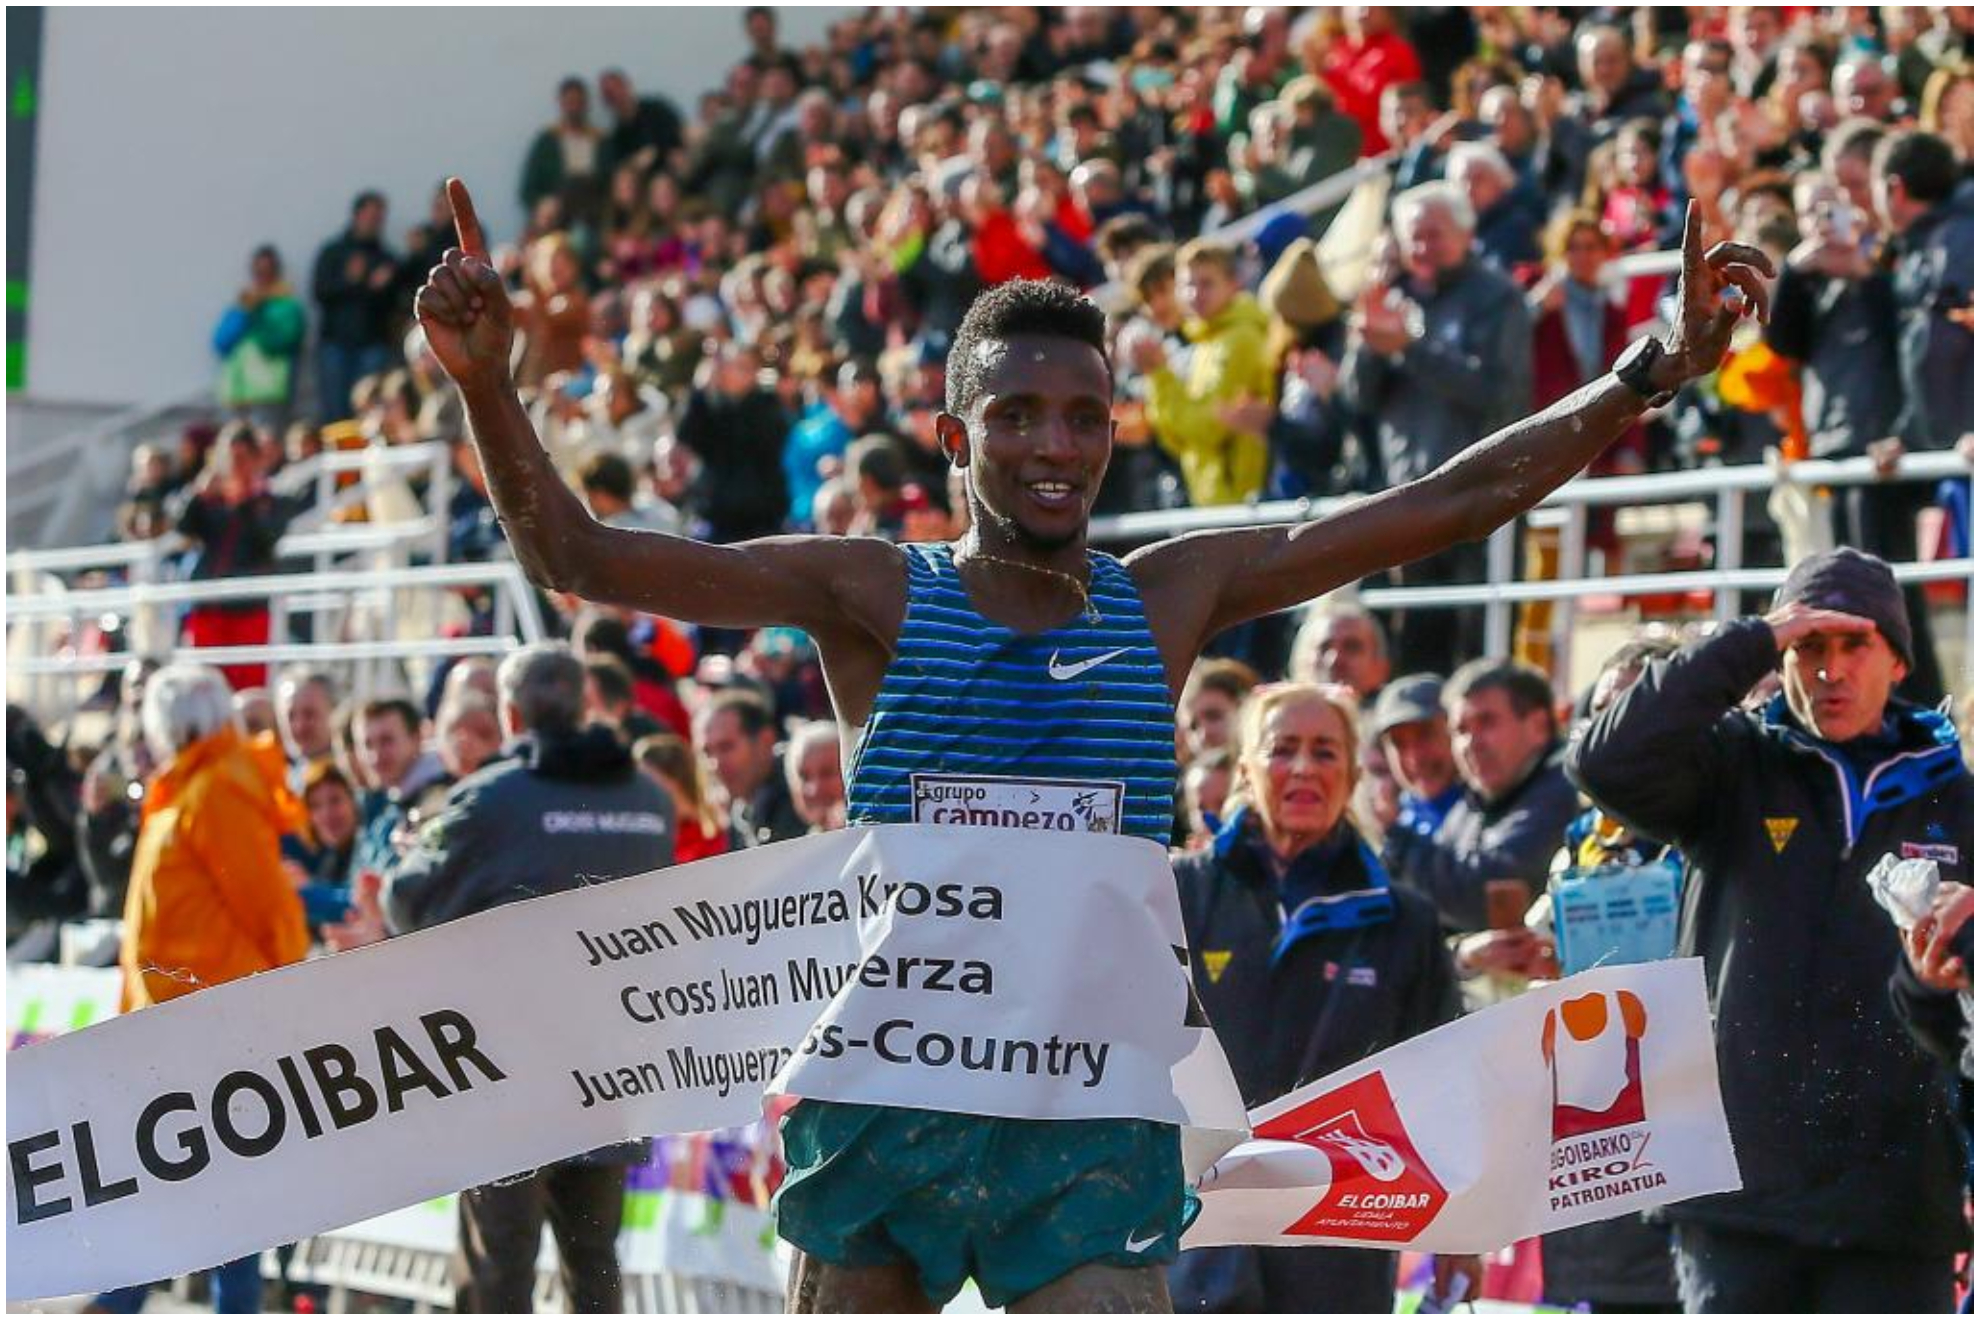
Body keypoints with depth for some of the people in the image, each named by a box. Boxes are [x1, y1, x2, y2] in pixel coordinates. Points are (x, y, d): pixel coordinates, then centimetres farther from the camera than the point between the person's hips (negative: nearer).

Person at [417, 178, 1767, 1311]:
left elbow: (1446, 505, 6)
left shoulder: (1171, 597, 6)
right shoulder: (875, 595, -1)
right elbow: (580, 558, -8)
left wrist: (1651, 372, 0)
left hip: (1093, 1119, 1)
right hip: (886, 1096, -1)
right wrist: (489, 386, -22)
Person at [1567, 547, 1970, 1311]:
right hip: (1739, 1189, 0)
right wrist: (1751, 643, -13)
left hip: (1896, 1200, 1)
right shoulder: (1737, 770, 5)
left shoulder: (1952, 796, 8)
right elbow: (1608, 761, -13)